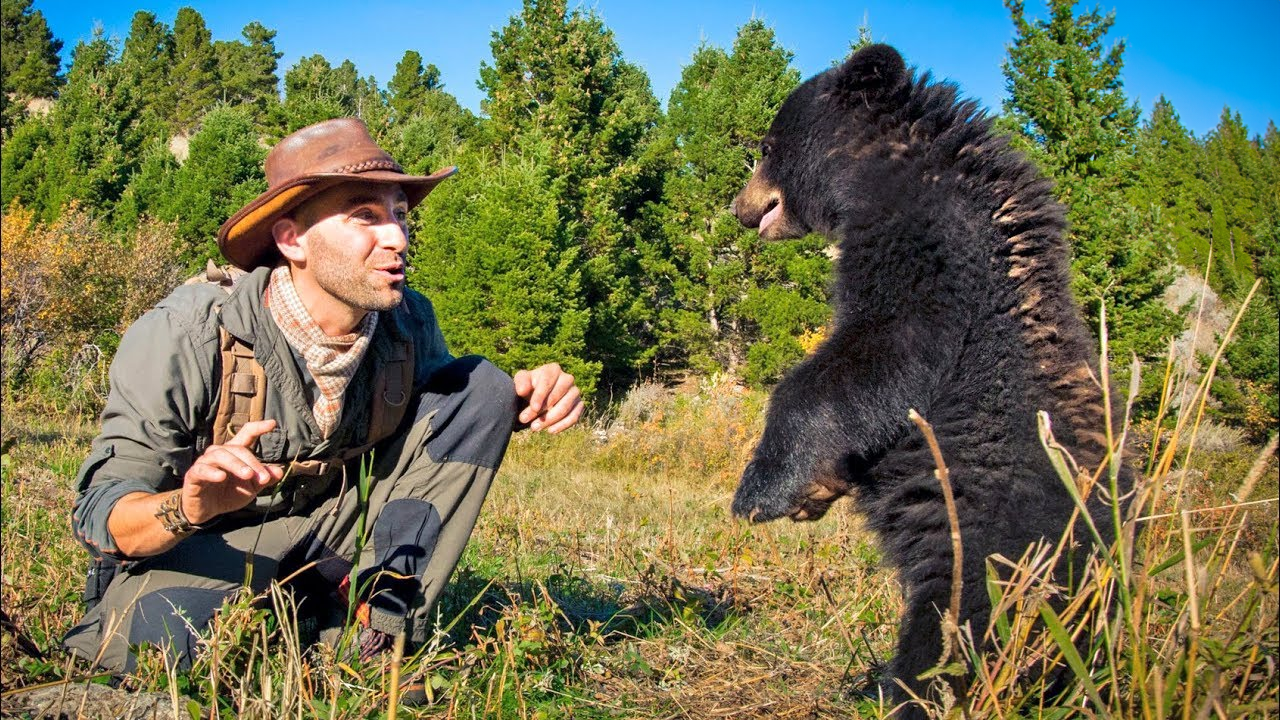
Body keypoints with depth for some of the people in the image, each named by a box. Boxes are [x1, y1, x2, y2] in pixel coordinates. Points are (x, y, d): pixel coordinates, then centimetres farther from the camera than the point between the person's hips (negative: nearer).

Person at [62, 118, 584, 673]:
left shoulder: (408, 326, -12)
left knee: (480, 386, -10)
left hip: (335, 530, 5)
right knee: (156, 643, -39)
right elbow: (101, 513, -22)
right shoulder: (185, 334, -24)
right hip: (206, 546, -4)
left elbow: (462, 415, 9)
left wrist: (520, 403, -16)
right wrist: (190, 507, -45)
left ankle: (369, 624, -12)